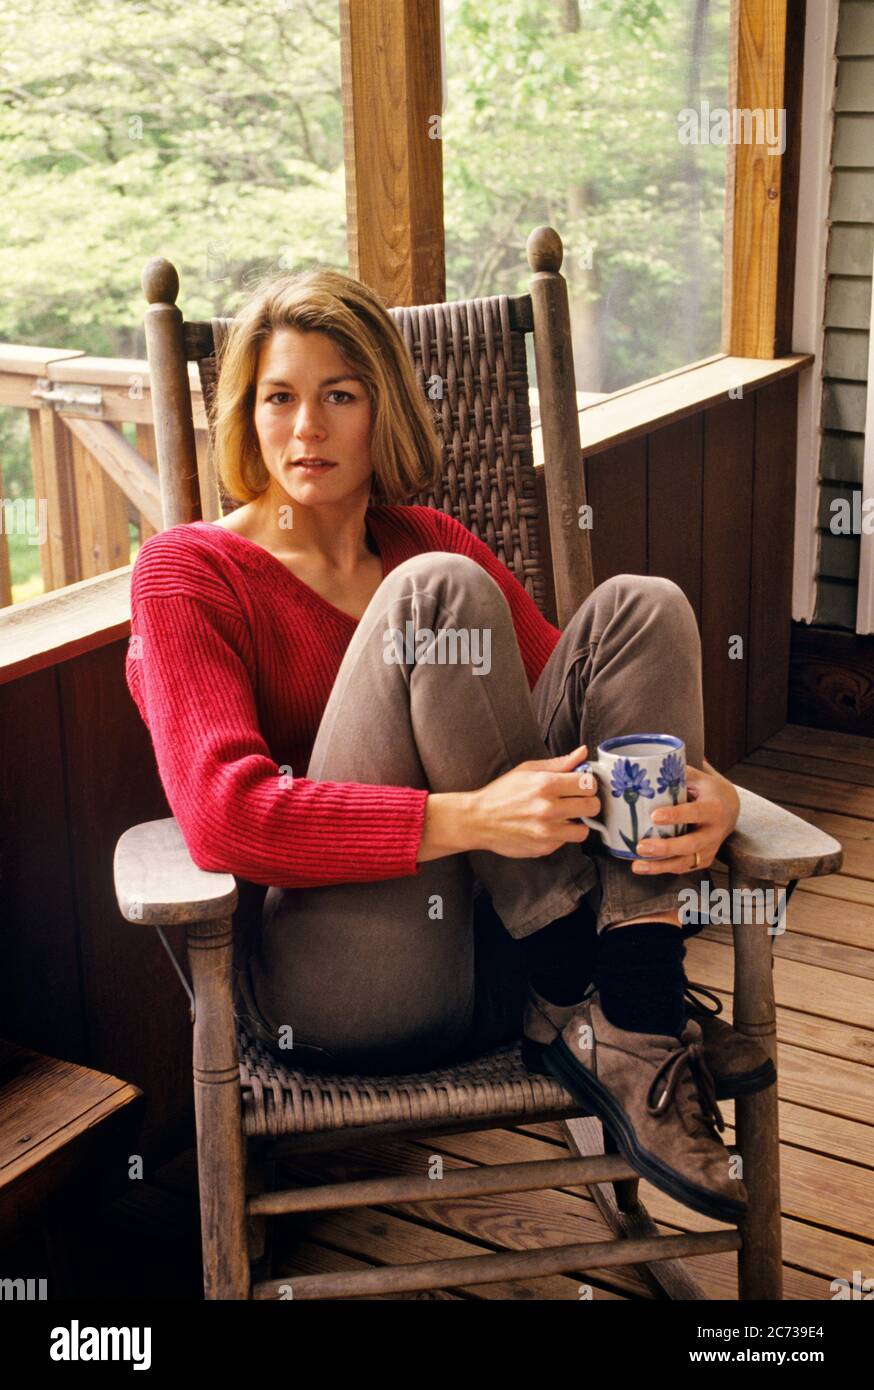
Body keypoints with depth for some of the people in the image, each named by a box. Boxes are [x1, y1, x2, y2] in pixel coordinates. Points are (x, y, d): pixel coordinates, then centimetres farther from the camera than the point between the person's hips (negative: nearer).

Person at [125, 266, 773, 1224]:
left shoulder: (431, 542, 18)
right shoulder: (187, 570, 1)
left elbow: (588, 709, 13)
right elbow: (222, 814, -15)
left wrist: (701, 792, -11)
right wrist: (469, 818, -27)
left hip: (503, 953, 5)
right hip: (331, 991, -5)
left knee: (638, 605, -9)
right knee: (439, 594, -20)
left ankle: (632, 1013, -23)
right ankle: (580, 994, -18)